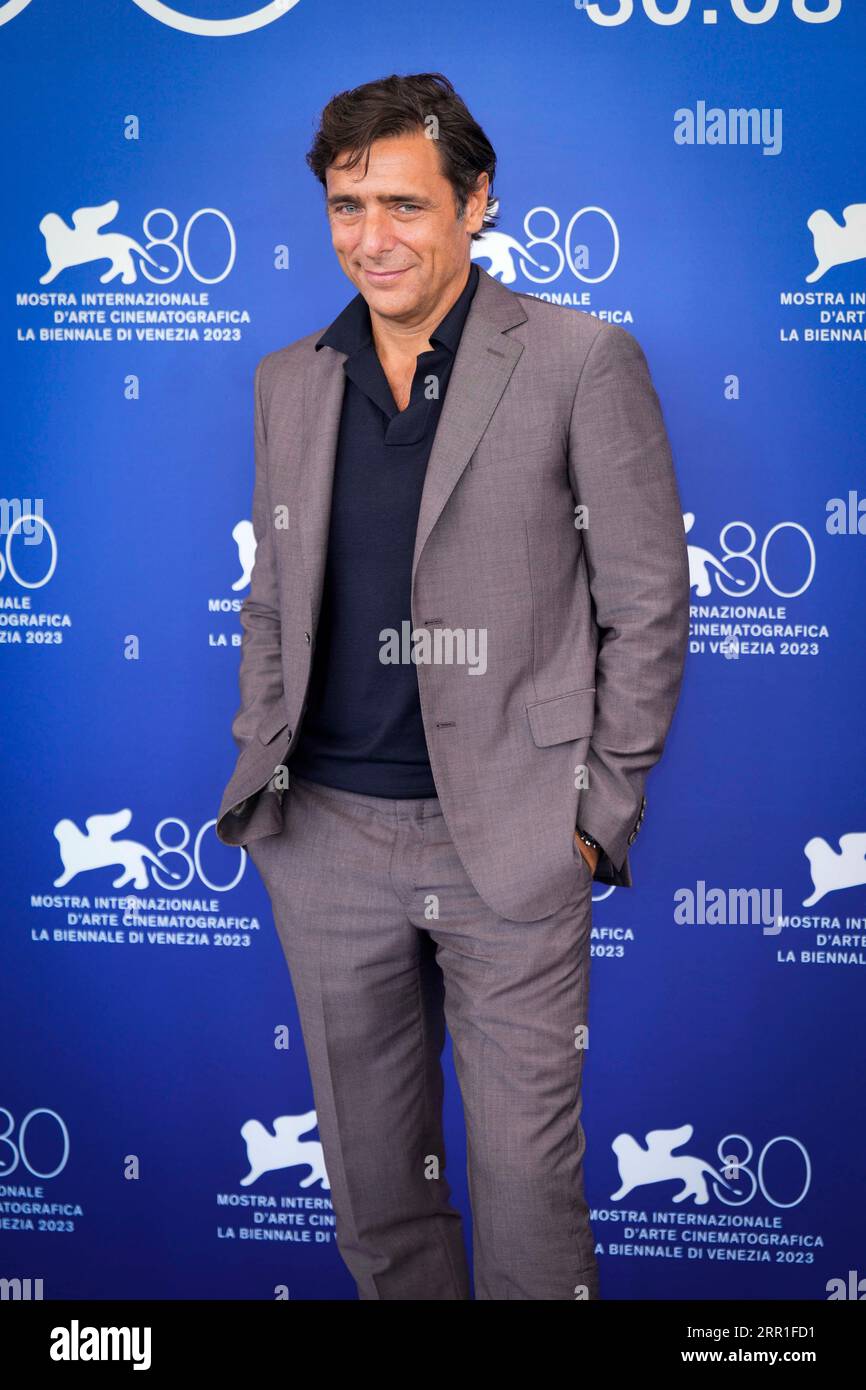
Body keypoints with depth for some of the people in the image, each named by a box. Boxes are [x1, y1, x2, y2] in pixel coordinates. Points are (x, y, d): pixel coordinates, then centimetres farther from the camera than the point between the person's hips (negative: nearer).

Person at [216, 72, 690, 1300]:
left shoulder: (582, 360, -4)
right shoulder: (290, 380, 10)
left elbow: (647, 604, -3)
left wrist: (601, 815, -5)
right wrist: (258, 775, 7)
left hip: (510, 844, -4)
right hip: (325, 836, 4)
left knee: (527, 1177, 4)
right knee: (371, 1179, 16)